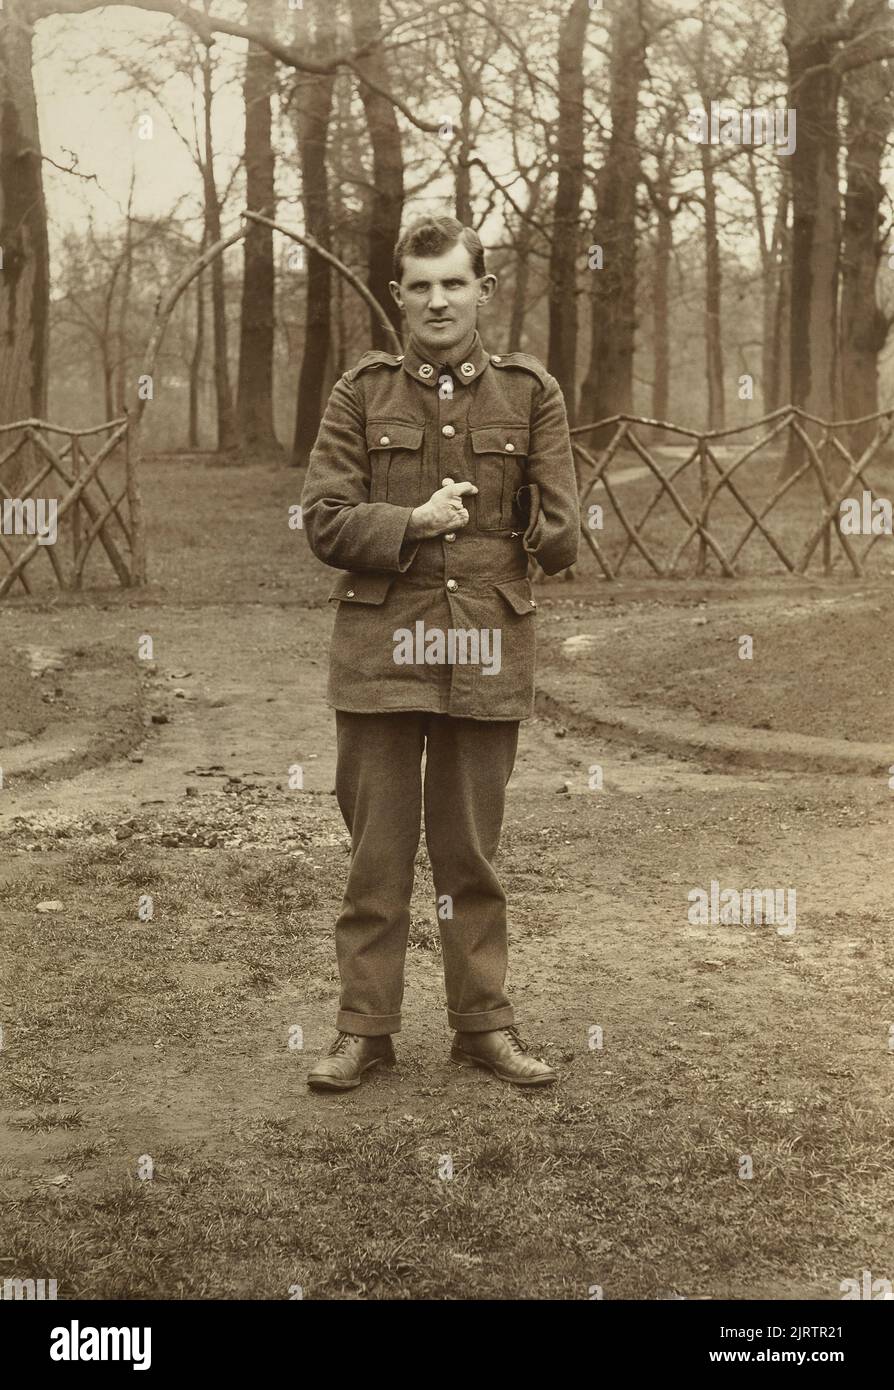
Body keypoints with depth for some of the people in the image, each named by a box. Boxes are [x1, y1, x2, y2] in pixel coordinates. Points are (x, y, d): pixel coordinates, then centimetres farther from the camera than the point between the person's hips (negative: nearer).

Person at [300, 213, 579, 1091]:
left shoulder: (531, 394, 7)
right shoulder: (361, 392, 6)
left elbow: (559, 538, 4)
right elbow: (324, 522, 0)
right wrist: (412, 524, -13)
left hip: (487, 655, 1)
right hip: (378, 650, 0)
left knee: (472, 852, 9)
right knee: (377, 852, 4)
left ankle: (483, 1022, 21)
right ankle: (364, 1026, 15)